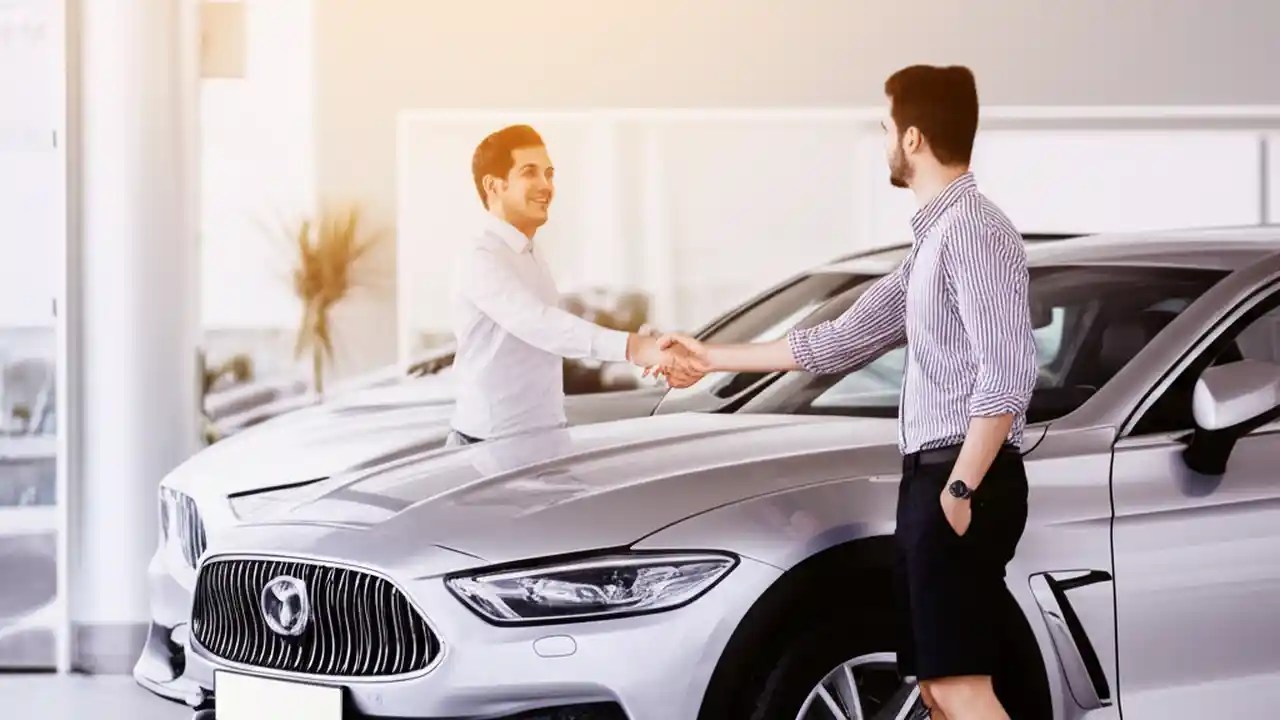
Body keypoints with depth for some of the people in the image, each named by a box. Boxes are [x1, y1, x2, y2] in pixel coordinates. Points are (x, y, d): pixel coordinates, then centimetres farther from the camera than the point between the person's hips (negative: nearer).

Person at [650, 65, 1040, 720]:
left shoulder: (973, 230, -12)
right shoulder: (934, 238, 20)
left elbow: (1006, 374, -21)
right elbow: (842, 341, 26)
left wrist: (960, 488, -21)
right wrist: (717, 358, 32)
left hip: (960, 480, -10)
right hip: (930, 478, 10)